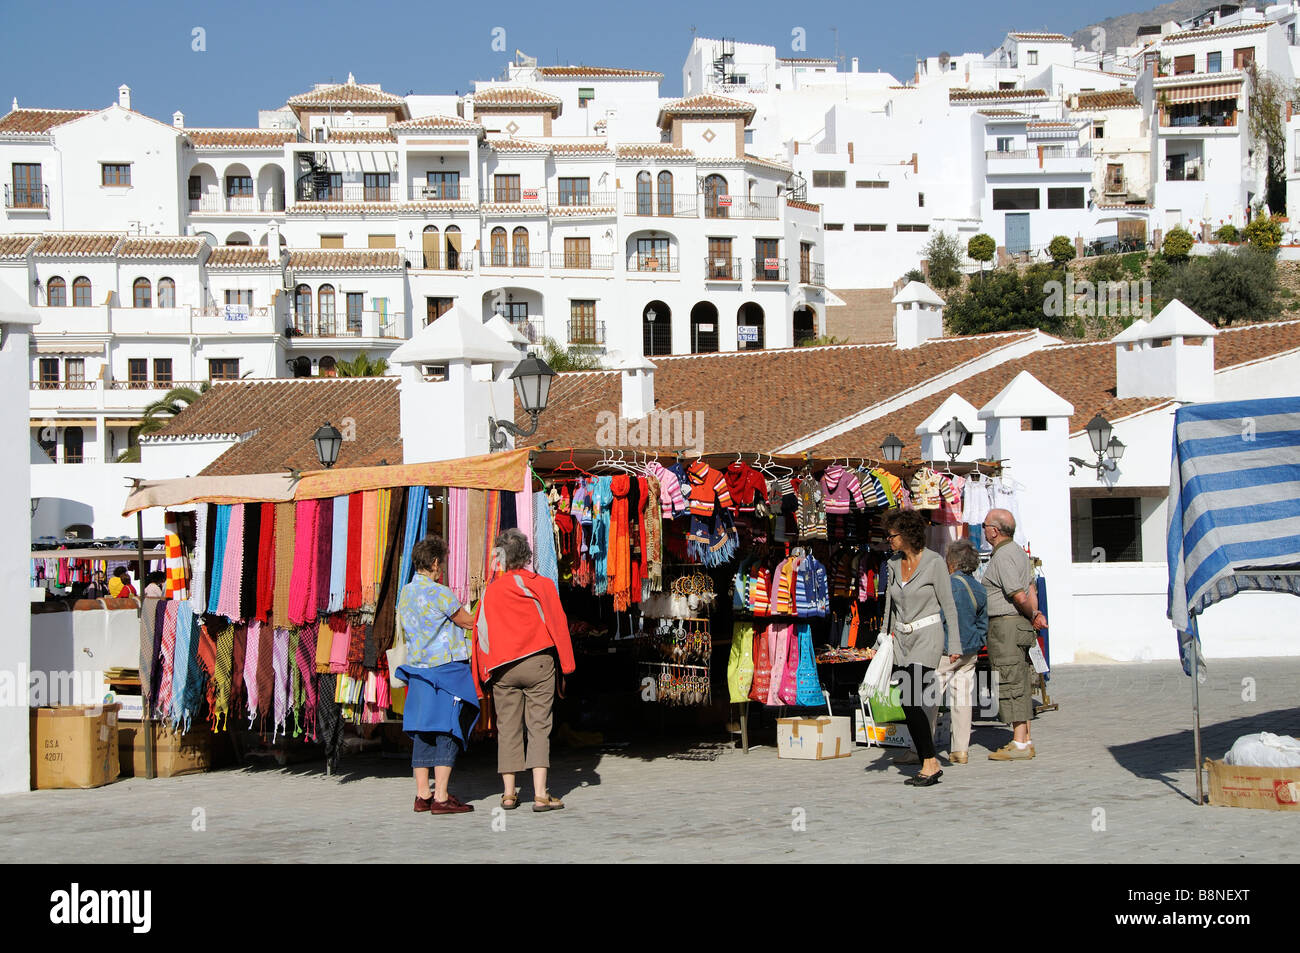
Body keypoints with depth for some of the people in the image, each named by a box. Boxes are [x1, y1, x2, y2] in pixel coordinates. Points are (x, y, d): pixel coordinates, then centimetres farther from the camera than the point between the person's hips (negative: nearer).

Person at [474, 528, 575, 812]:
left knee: (508, 728, 8)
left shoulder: (491, 590, 2)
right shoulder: (542, 585, 1)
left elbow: (482, 633, 5)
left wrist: (485, 672, 12)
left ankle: (509, 793, 8)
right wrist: (566, 669, 7)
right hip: (538, 663, -1)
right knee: (539, 726, -1)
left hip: (502, 668, 1)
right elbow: (558, 626, 2)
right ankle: (540, 794, -7)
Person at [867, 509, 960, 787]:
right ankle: (930, 765, 11)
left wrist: (954, 646, -11)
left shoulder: (934, 562, -9)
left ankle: (930, 763, -7)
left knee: (912, 702, -16)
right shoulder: (894, 564, 9)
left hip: (927, 637, -7)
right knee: (908, 707, 3)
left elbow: (948, 606, -7)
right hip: (901, 639, 7)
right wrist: (881, 643, 17)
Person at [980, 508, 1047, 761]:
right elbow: (1030, 590, 13)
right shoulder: (1018, 551, 17)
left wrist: (1032, 615, -3)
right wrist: (1034, 614, 4)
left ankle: (1019, 744, -6)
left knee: (1009, 683, -7)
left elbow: (1019, 597, -19)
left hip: (1005, 625, -10)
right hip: (1021, 626, 10)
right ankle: (1025, 740, 15)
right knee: (1020, 684, 12)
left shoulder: (1002, 557, -15)